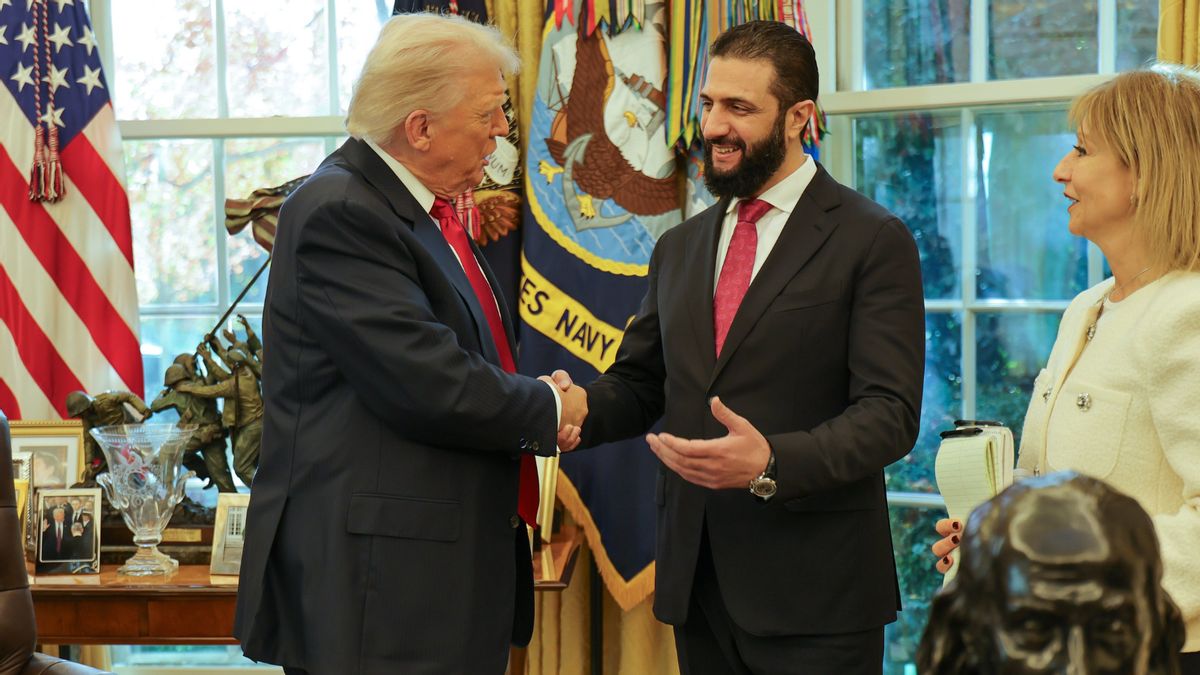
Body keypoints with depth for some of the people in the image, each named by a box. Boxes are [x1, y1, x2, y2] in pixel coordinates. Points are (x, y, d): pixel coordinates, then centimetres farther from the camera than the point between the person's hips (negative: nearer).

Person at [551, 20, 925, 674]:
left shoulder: (874, 242, -5)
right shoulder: (680, 247, 14)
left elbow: (889, 413, -12)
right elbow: (638, 381, 18)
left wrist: (772, 462, -27)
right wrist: (581, 408, -5)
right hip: (695, 584, 5)